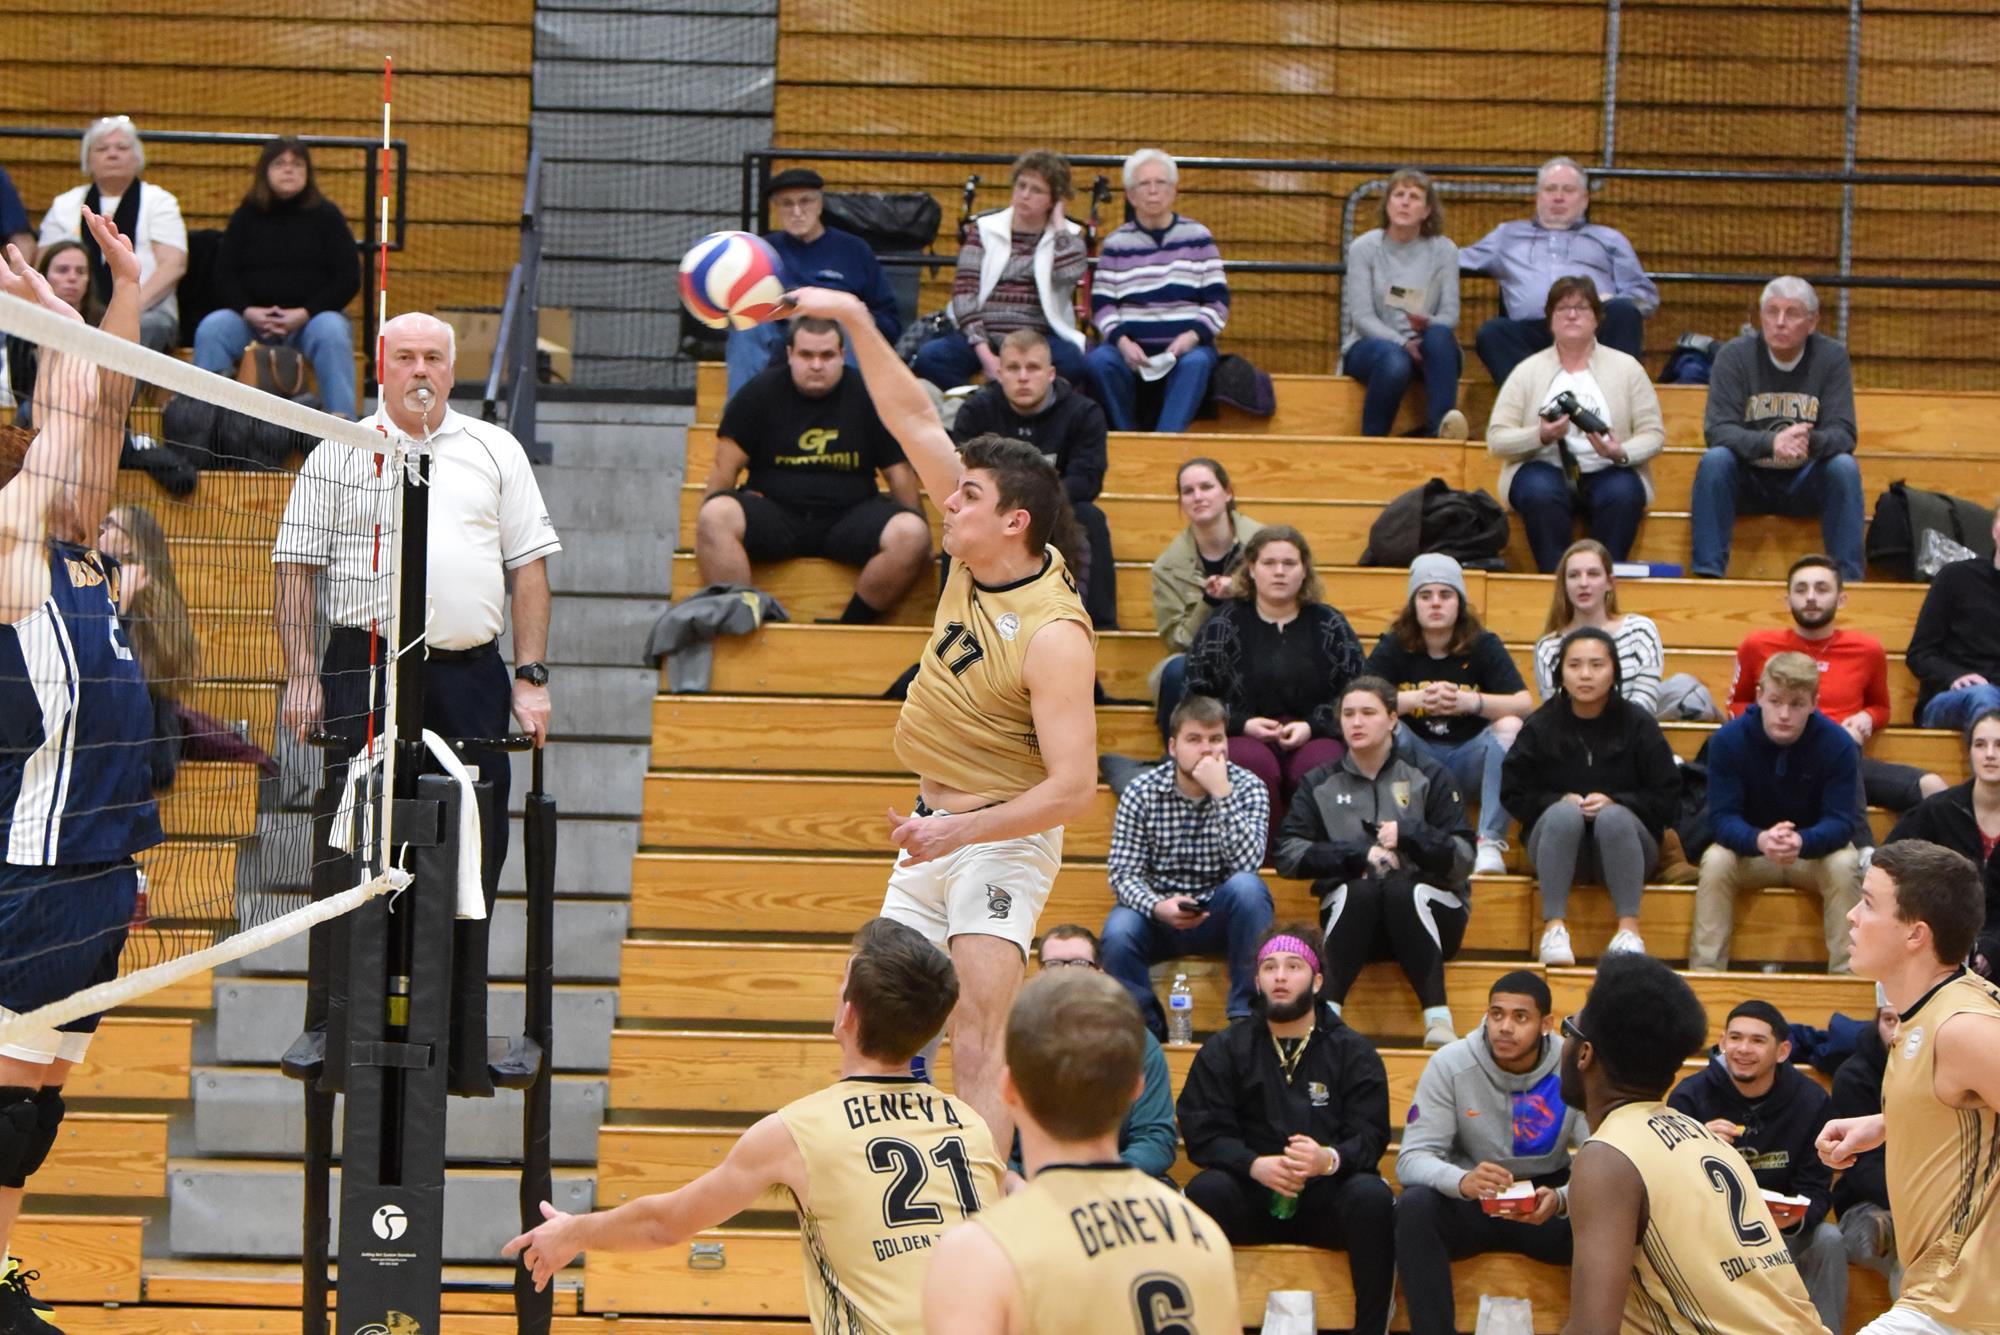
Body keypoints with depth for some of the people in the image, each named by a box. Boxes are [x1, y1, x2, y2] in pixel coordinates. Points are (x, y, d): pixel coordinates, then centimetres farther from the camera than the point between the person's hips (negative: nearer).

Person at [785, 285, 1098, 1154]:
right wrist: (855, 321, -3)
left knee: (978, 1032, -20)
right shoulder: (976, 555, -2)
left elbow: (1073, 787, -26)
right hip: (935, 831, 9)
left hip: (1004, 840, -9)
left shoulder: (1054, 634, -23)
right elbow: (916, 423, 3)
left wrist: (959, 830, -30)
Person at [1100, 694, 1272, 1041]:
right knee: (1117, 934, -32)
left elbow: (1247, 863, -22)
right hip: (1158, 910, 0)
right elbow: (1123, 873, -10)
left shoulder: (1247, 787, -6)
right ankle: (1146, 1024, -5)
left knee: (1247, 887, -32)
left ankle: (1246, 1014, -21)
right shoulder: (1141, 792, -6)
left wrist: (1222, 793, -28)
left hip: (1221, 912, 0)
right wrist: (1158, 906, -31)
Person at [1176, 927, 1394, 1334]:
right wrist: (1254, 1165, -22)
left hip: (1328, 1199, 0)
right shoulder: (1224, 1050, 10)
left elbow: (1370, 1136, -3)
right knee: (1205, 1189, -31)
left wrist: (1329, 1159, -27)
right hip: (1251, 1197, 0)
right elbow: (1202, 1133, -2)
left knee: (1371, 1195, -32)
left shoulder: (1354, 1052, 8)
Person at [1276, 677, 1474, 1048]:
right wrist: (1359, 854, -13)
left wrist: (1409, 834, -19)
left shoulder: (1428, 776, 5)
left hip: (1426, 910, -1)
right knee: (1361, 890, -32)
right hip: (1352, 912, 1)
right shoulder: (1321, 784, 10)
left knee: (1401, 889, -33)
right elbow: (1288, 855, -3)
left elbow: (1463, 858, -3)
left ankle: (1438, 1018, -41)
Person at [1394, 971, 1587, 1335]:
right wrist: (1462, 1180, -41)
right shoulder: (1450, 1064, -12)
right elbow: (1412, 1158, -17)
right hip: (1466, 1206, 0)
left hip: (1544, 1208, 0)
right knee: (1413, 1206, -33)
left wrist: (1561, 1199, -41)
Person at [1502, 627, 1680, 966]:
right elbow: (1513, 794, 2)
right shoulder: (1541, 726, 3)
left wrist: (1613, 802, -18)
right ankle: (1554, 926, -38)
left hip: (1623, 840, 0)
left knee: (1613, 818, -34)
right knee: (1565, 814, -33)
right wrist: (1559, 801, -15)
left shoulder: (1638, 725, 0)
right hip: (1556, 838, 0)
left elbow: (1667, 798, -3)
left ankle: (1629, 930, -38)